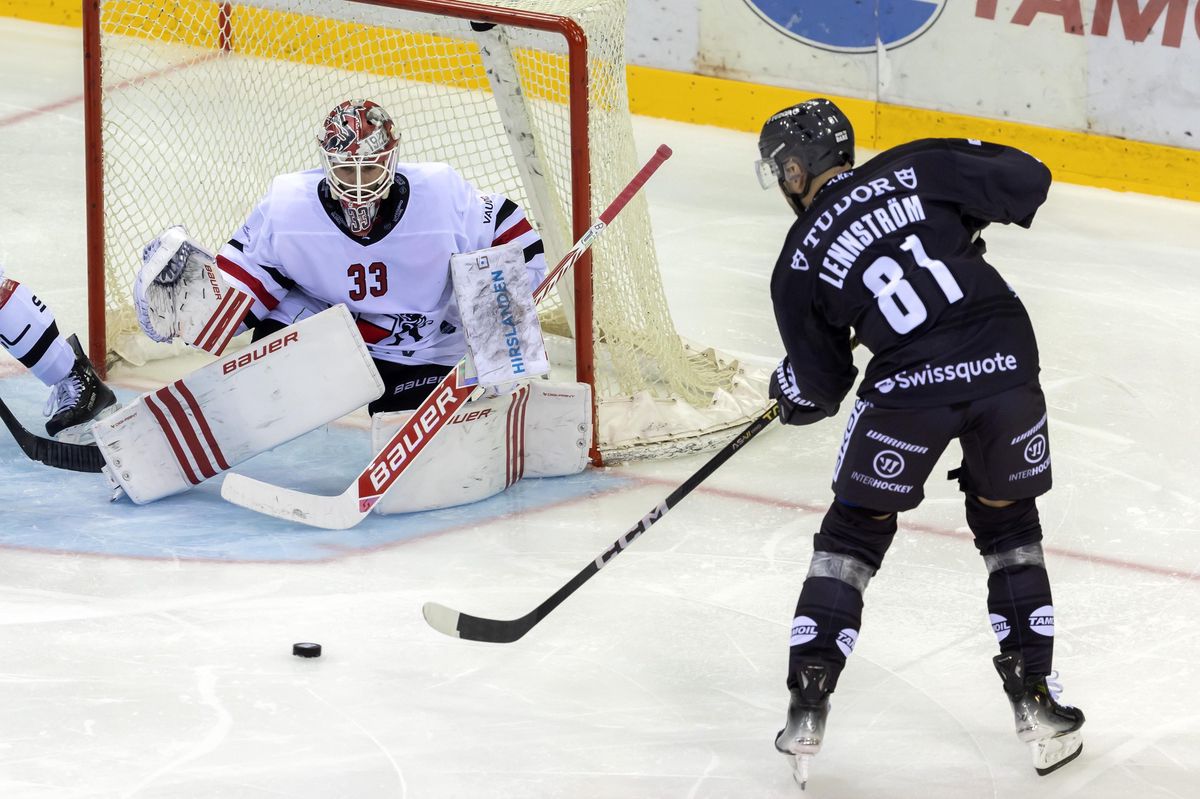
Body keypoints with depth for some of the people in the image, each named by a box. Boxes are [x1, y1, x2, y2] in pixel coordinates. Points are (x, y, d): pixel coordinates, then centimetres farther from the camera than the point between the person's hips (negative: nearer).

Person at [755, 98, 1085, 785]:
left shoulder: (800, 263, 9)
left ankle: (808, 703, 11)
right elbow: (1028, 181, 8)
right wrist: (966, 211, 27)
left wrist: (790, 394, 38)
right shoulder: (919, 168, 9)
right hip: (1005, 357, 2)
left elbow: (820, 387, 14)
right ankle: (1036, 698, 20)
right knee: (1008, 524, 22)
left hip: (910, 387, -2)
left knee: (855, 529, 17)